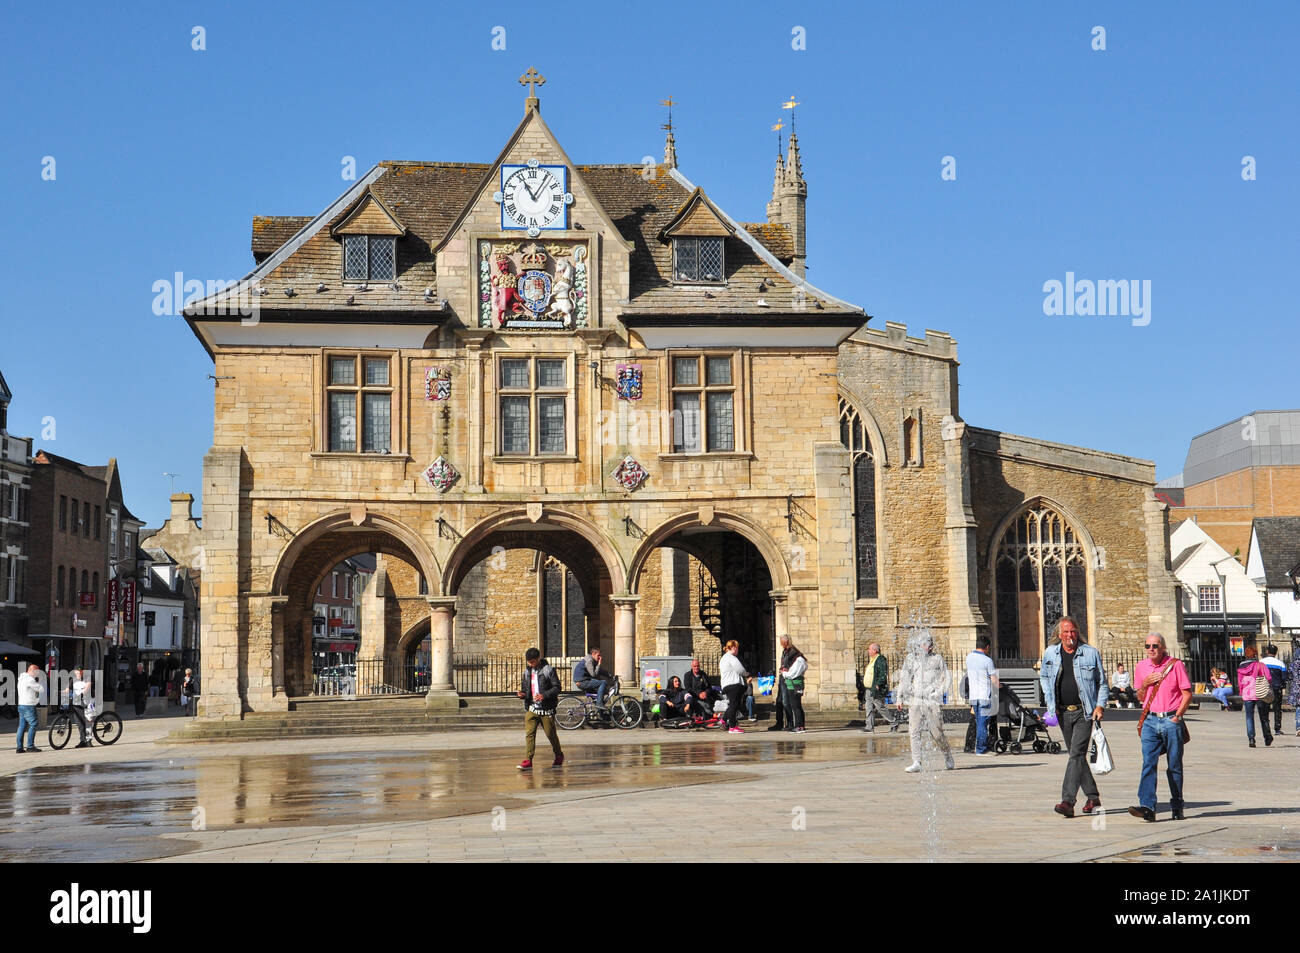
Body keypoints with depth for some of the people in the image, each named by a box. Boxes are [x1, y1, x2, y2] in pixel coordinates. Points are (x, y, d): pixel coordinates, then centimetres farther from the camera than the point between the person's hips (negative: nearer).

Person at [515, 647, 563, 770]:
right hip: (531, 708, 4)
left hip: (546, 709, -4)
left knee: (551, 734, 7)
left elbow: (557, 687, -9)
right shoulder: (527, 672, 11)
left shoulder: (548, 670, -6)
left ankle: (559, 755, 29)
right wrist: (521, 694, -3)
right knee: (529, 733, -9)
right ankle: (528, 761, -11)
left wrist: (544, 695, -22)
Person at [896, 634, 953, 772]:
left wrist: (937, 692, -7)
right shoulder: (911, 658, 12)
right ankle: (916, 763, -4)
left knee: (936, 732, -1)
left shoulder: (937, 658, 8)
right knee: (914, 731, -6)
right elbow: (904, 679, 14)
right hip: (916, 700, 2)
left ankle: (948, 757, 22)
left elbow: (944, 678, 7)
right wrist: (900, 698, 9)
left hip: (933, 700, -2)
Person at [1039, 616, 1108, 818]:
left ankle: (1068, 802, -20)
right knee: (1076, 755, 11)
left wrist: (1100, 705, -5)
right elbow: (1044, 678, 21)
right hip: (1063, 712, 4)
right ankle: (1093, 797, 25)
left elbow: (1102, 683, 8)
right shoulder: (1050, 653, 5)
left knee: (1077, 754, -14)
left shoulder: (1090, 653, -2)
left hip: (1084, 712, -4)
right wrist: (1050, 703, 11)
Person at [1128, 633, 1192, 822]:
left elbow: (1187, 695, 0)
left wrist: (1177, 716, -8)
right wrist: (1145, 684, -1)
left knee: (1174, 766, 6)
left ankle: (1177, 806, 18)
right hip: (1150, 720, 3)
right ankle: (1147, 806, -19)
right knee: (1148, 763, -11)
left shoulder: (1175, 665, -2)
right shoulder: (1142, 667, 10)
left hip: (1171, 720, -3)